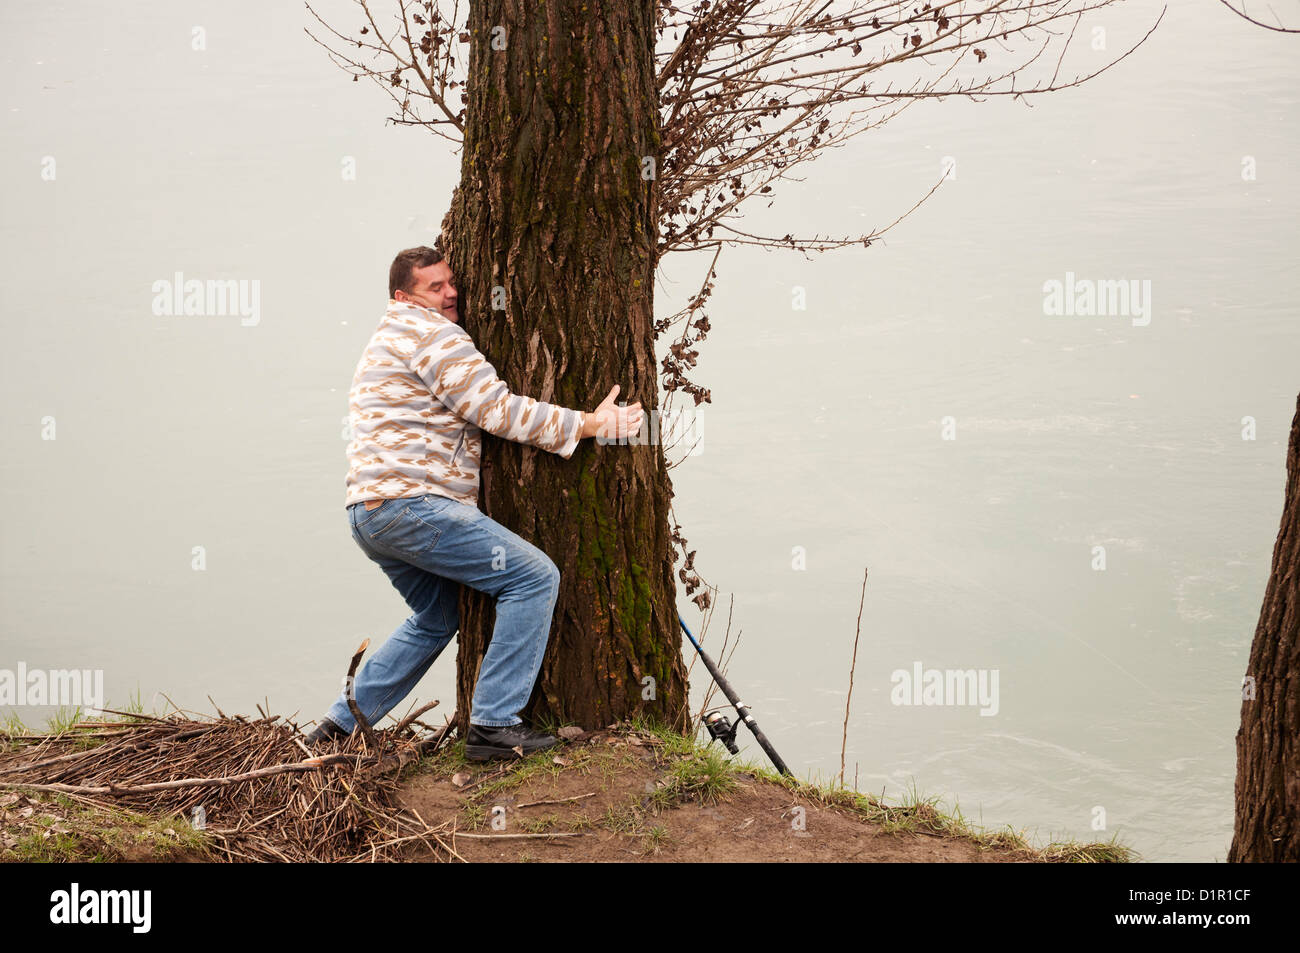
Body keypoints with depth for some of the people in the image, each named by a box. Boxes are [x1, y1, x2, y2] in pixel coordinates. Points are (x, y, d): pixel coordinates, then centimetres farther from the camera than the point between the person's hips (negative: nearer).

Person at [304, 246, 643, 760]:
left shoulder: (390, 340, 28)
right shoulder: (431, 333, -6)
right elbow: (498, 410, -12)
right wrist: (588, 423, -8)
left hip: (370, 515, 11)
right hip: (413, 505, -11)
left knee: (437, 617, 29)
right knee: (535, 576, -11)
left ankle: (341, 723, 27)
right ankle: (494, 724, -14)